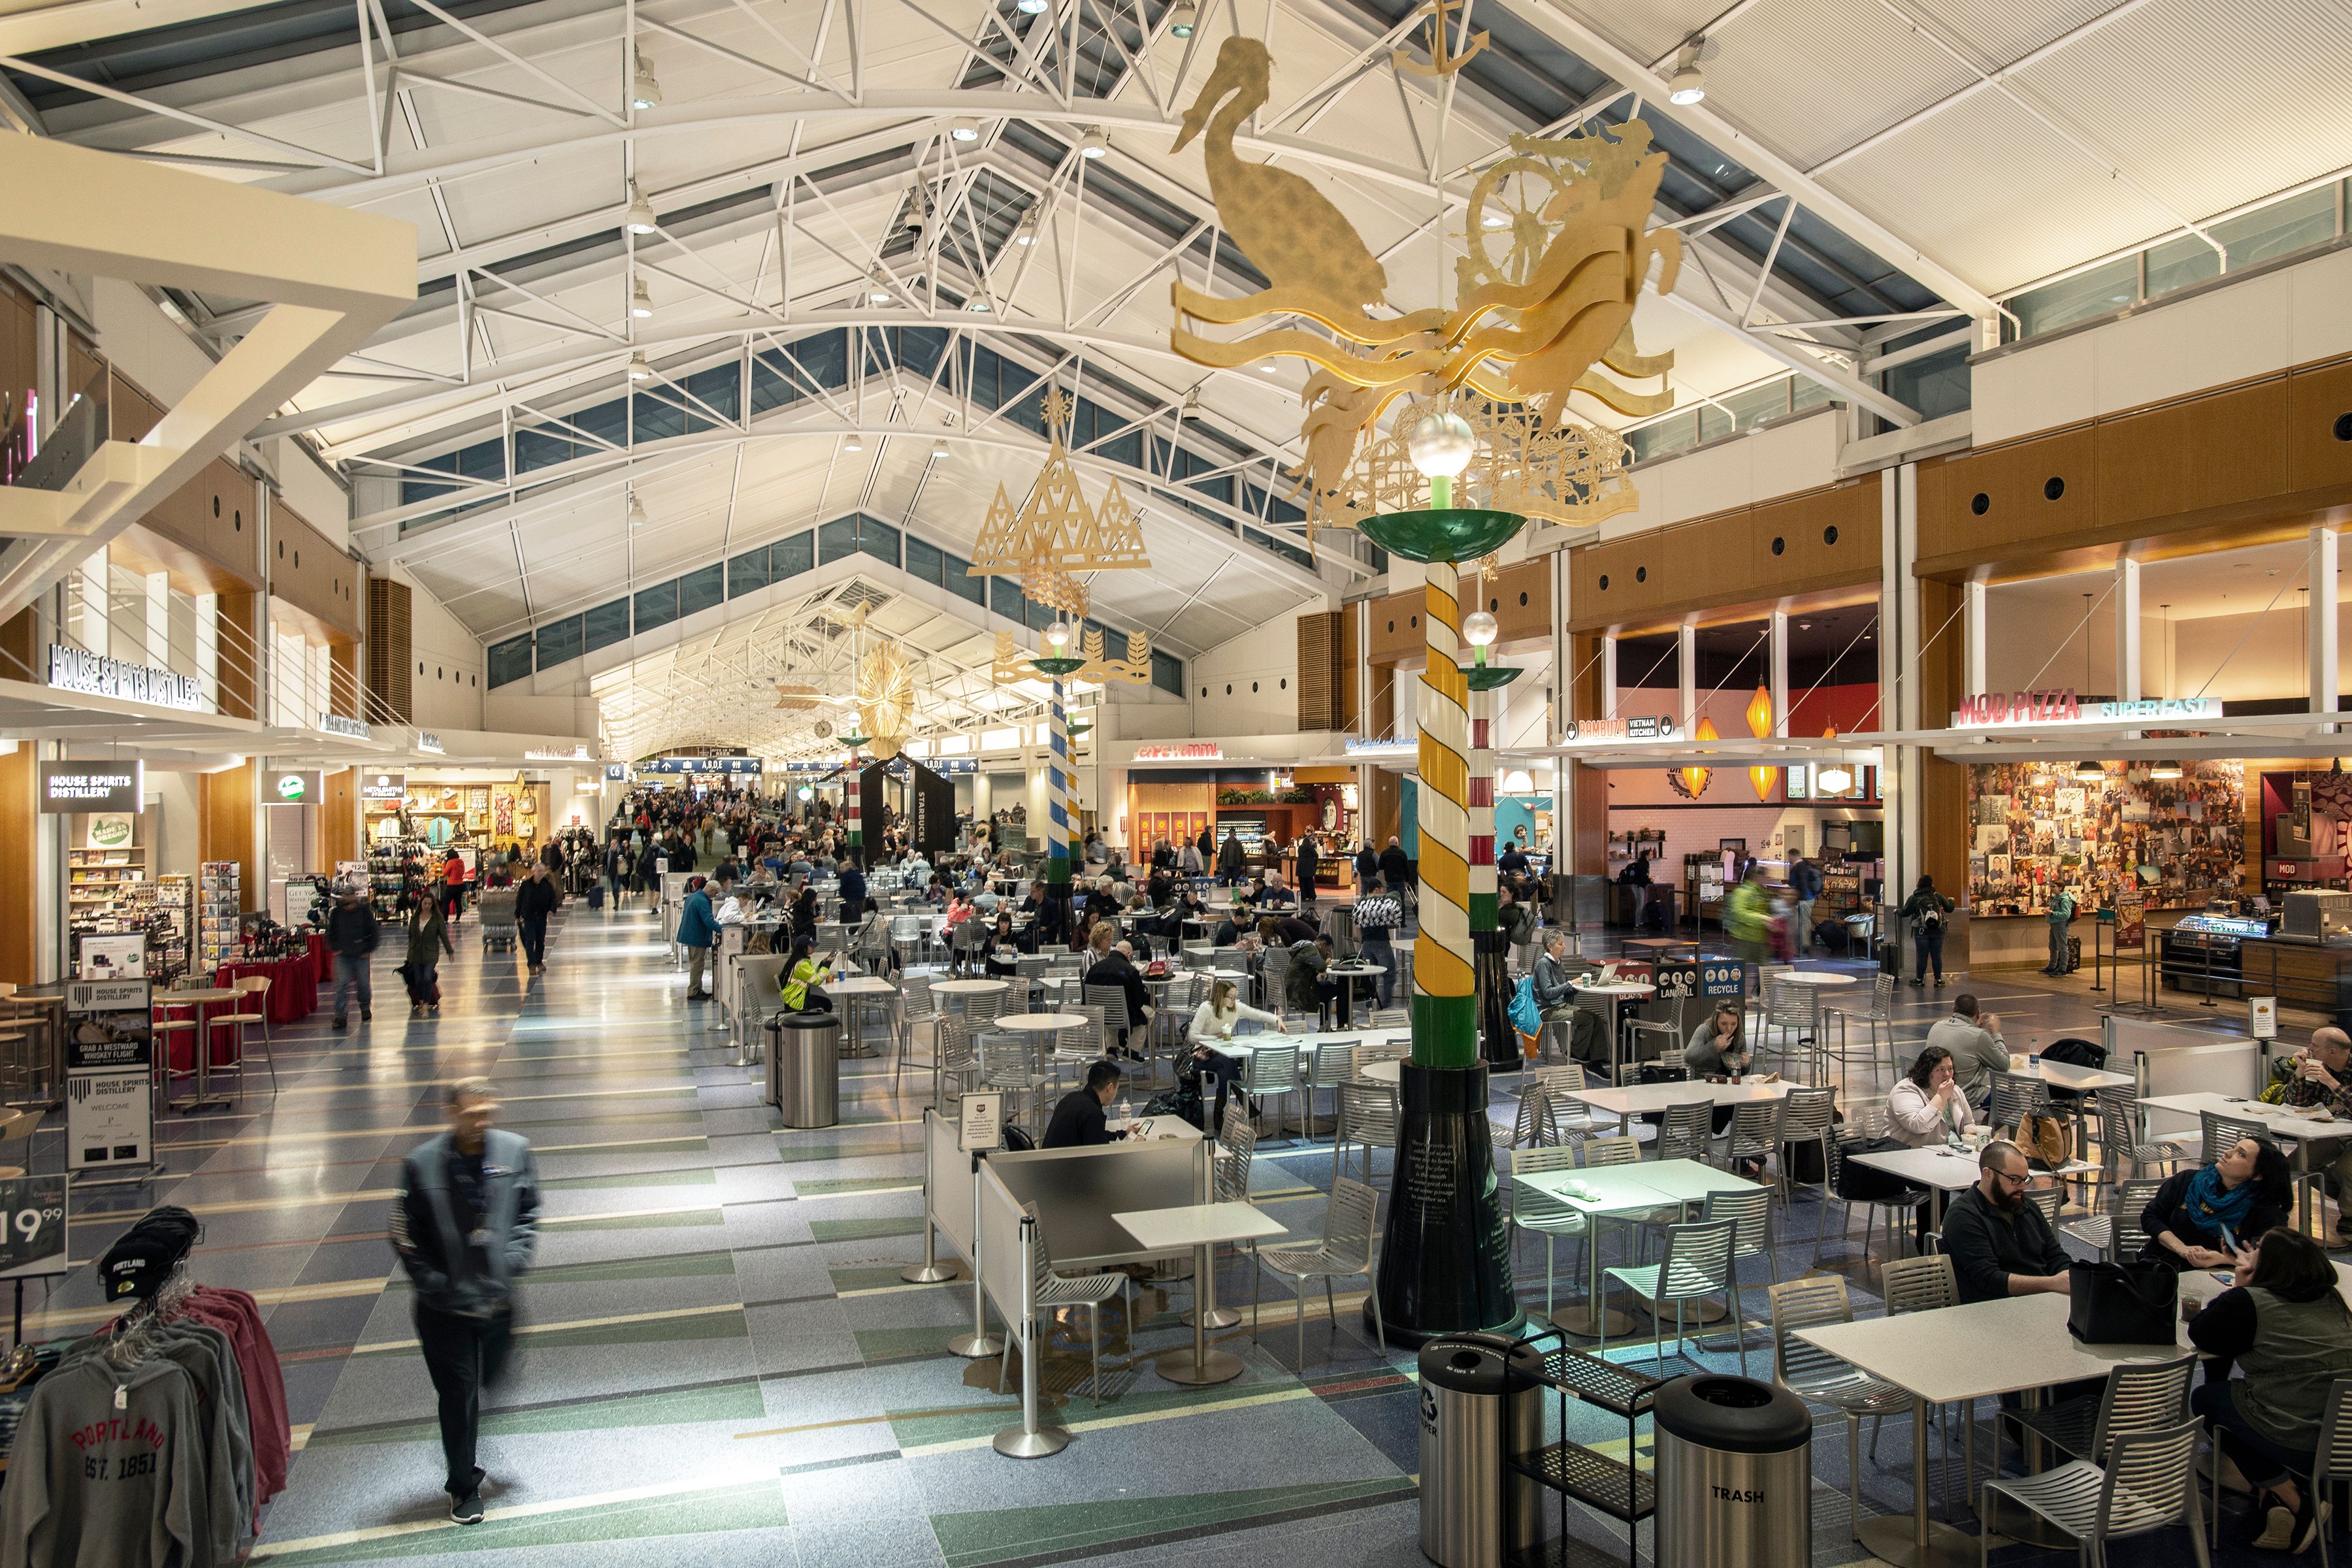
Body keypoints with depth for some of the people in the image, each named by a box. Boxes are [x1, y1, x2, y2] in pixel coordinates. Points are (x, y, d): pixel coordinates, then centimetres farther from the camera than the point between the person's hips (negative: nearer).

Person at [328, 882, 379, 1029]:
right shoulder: (337, 913, 4)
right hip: (343, 955, 1)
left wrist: (369, 950, -4)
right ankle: (341, 1015, -6)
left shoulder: (365, 912, -2)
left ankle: (366, 1008, 29)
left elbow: (374, 933, 1)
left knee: (363, 984, 7)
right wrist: (334, 948, 4)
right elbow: (331, 932, 15)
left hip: (361, 956, -1)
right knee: (342, 984, -6)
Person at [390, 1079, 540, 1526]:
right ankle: (463, 1487, 25)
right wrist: (434, 1284, -8)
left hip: (498, 1300, 3)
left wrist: (514, 1258, -6)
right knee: (458, 1397, 5)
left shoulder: (515, 1150, -5)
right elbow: (405, 1236, -4)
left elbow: (528, 1212, 6)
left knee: (488, 1381, 19)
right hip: (446, 1306, -3)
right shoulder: (421, 1163, -12)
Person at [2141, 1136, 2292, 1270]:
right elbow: (2150, 1216, 7)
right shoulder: (2187, 1180, 6)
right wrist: (2182, 1248, -9)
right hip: (2157, 1265, 2)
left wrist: (2220, 1259, -24)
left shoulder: (2260, 1209, 0)